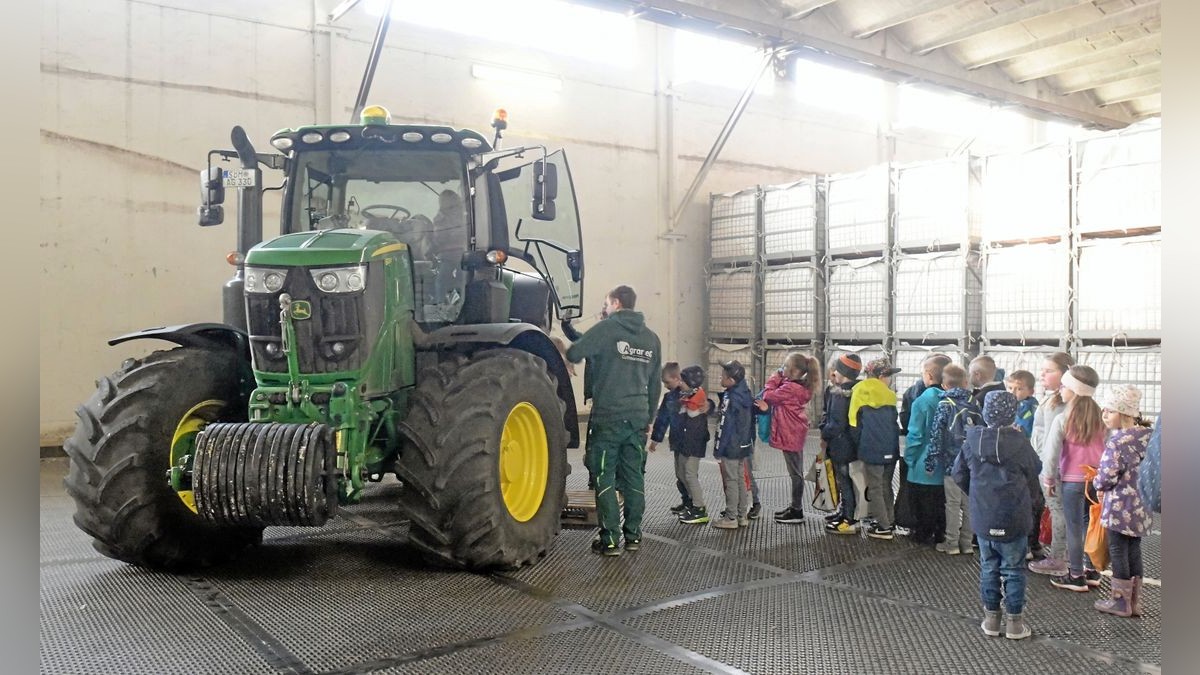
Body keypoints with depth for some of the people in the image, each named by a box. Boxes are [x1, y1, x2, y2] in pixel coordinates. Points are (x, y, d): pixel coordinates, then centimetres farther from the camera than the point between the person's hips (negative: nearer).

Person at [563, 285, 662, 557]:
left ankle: (610, 539, 0)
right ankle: (633, 535, 17)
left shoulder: (607, 328, -5)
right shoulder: (651, 338, 14)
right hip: (638, 417, 6)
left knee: (604, 478, 0)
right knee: (634, 477, 11)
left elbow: (574, 354, -13)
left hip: (608, 415, -5)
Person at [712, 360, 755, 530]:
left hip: (730, 448, -8)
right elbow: (750, 422, 12)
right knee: (741, 479, 15)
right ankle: (742, 515, 23)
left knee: (731, 481, 0)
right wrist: (750, 443, 19)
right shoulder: (746, 394, 6)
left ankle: (731, 518, 7)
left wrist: (718, 451, -15)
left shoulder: (730, 399, -19)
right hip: (744, 445, 8)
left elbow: (724, 427, -19)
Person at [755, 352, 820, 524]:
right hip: (794, 433, 10)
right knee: (796, 472, 17)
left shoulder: (790, 388, -23)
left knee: (795, 473, -1)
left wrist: (774, 378, -7)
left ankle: (797, 512, 7)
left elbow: (768, 396, -17)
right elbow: (778, 397, 9)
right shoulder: (799, 386, 7)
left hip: (790, 435, -10)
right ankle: (795, 507, 28)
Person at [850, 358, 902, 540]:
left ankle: (884, 527, 1)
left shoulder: (860, 392, -2)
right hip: (890, 449, 4)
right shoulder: (890, 395, 6)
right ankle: (888, 522, 21)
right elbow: (895, 422, 9)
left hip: (872, 448, -4)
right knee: (886, 486, 16)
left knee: (875, 488, 2)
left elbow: (854, 421, -2)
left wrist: (858, 443, 8)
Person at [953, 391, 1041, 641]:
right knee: (1013, 568, 8)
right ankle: (1015, 621, 14)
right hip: (1013, 519, -3)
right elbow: (1033, 479, 0)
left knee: (988, 566, 14)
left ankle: (991, 618, 20)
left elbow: (959, 475, 5)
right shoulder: (1019, 443, -12)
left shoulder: (972, 441, -4)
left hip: (982, 517, 3)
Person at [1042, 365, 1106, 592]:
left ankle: (1076, 576, 13)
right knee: (1090, 524, 16)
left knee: (1074, 528, 5)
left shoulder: (1063, 420, -14)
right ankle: (1091, 571, 26)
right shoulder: (1100, 418, -2)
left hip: (1072, 480, -4)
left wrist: (1049, 479, 2)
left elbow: (1051, 453, -11)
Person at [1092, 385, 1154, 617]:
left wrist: (1098, 484, 2)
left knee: (1118, 551, 4)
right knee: (1134, 551, 15)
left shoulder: (1117, 441, -21)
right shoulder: (1146, 436, 4)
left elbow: (1106, 477, -21)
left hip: (1119, 506, -8)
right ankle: (1135, 602, 24)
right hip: (1141, 506, 8)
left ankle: (1120, 601, 14)